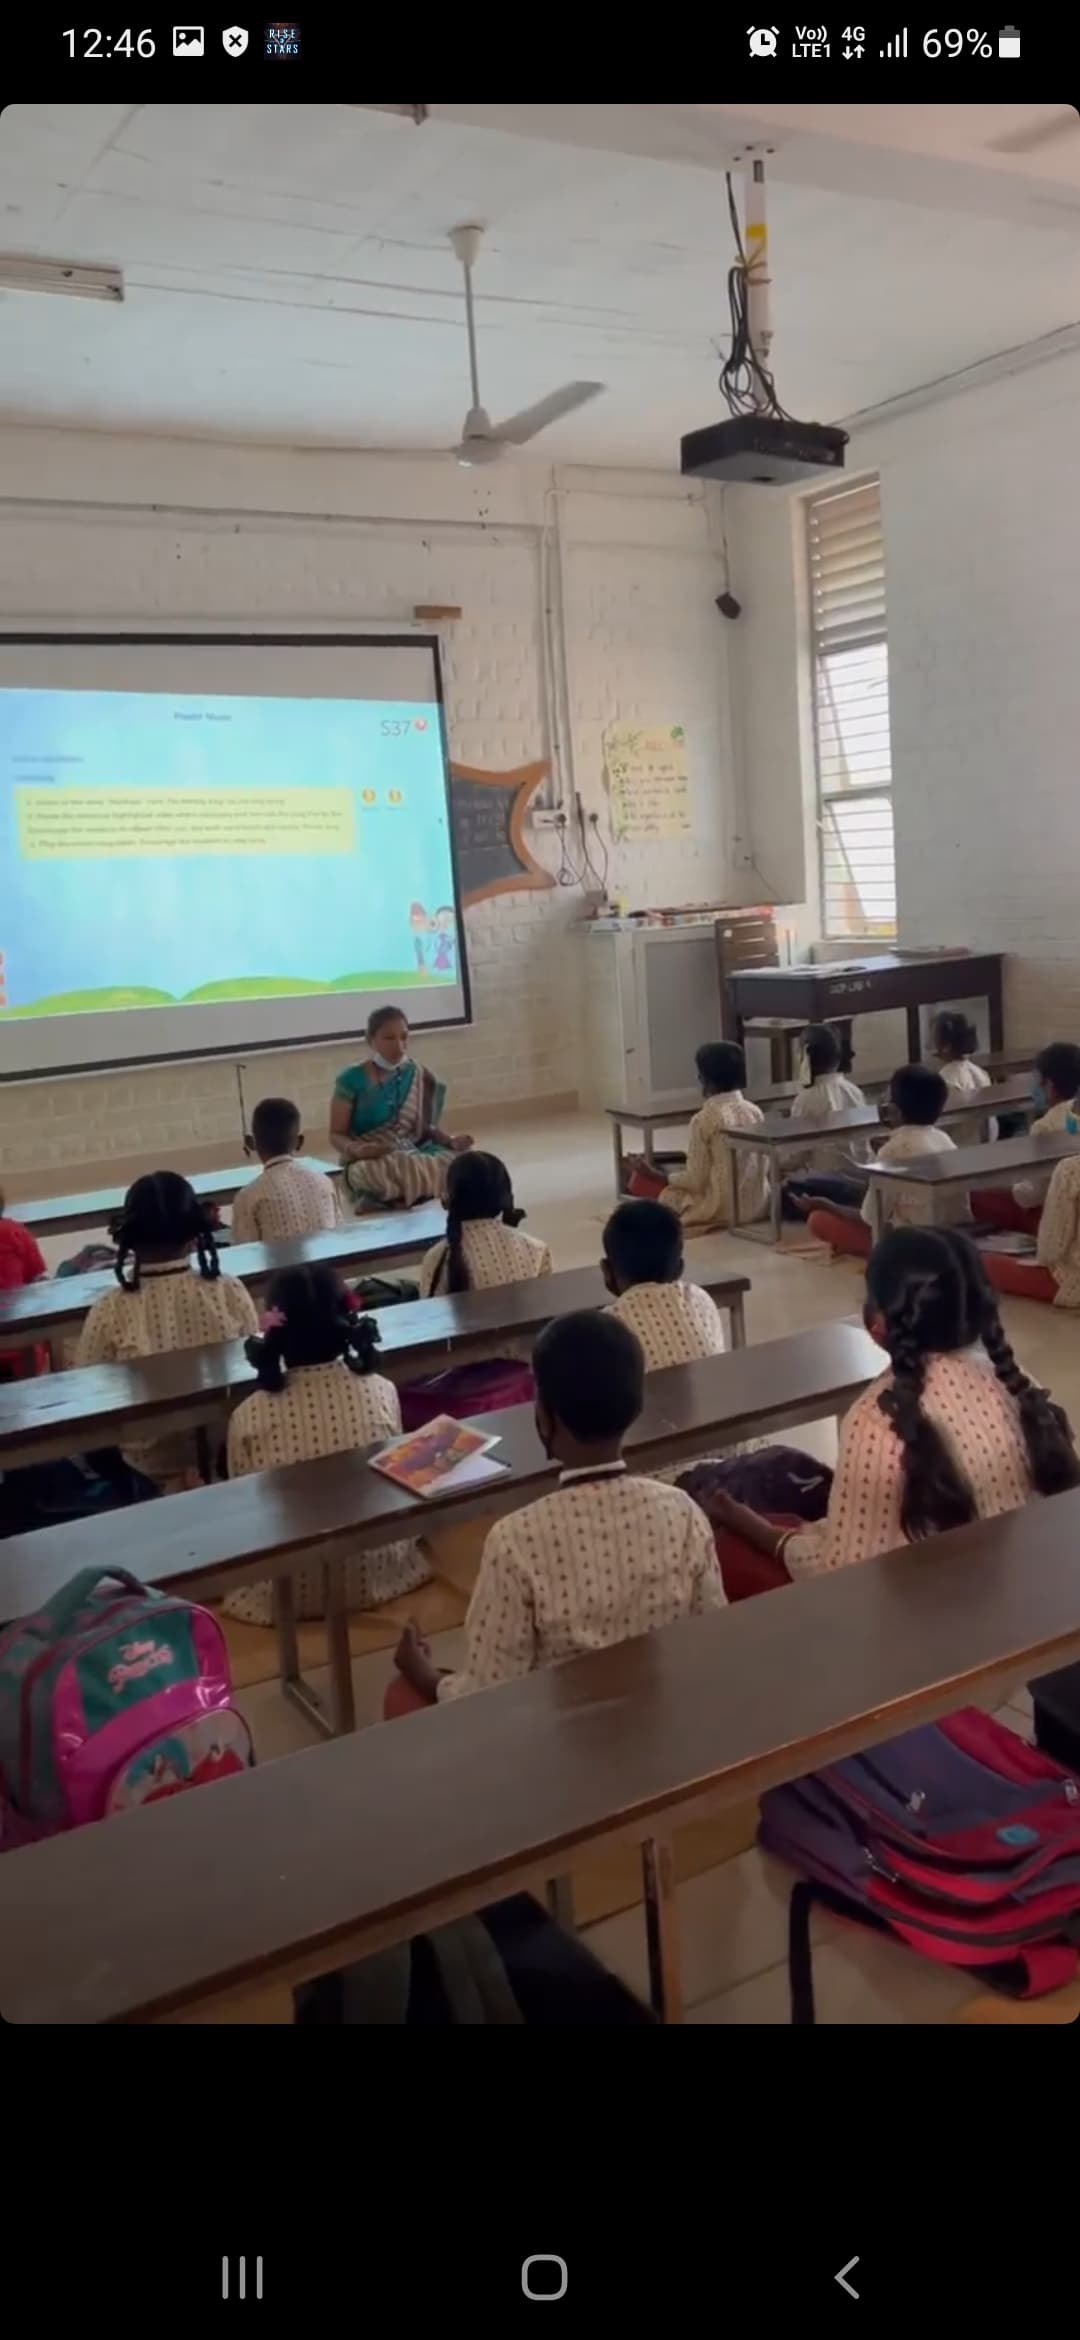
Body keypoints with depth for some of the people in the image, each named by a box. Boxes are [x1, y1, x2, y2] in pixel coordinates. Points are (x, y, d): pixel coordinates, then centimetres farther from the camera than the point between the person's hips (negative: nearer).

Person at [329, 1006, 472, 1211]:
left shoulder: (417, 1076, 7)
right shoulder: (352, 1080, -5)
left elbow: (426, 1127, 13)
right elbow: (336, 1135, -3)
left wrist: (451, 1142, -8)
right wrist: (356, 1149, -25)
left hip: (413, 1155, 5)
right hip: (369, 1162, -5)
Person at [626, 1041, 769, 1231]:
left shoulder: (704, 1119, -15)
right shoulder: (755, 1112, 1)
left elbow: (695, 1181, -13)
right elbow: (764, 1168, 9)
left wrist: (652, 1174, 1)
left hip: (720, 1210, -6)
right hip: (759, 1205, 6)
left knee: (640, 1180, 10)